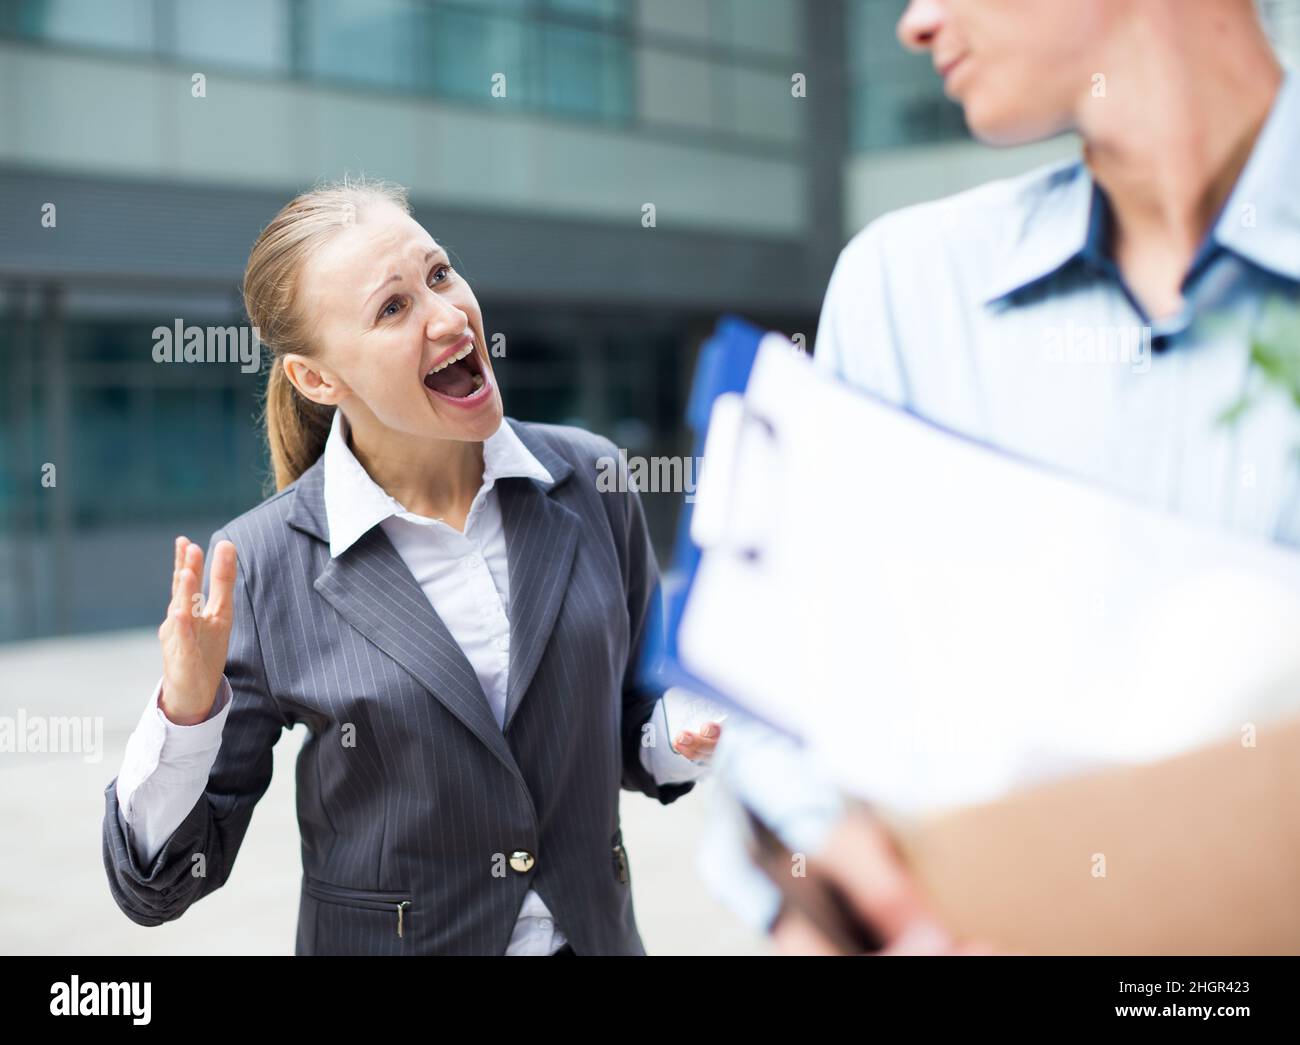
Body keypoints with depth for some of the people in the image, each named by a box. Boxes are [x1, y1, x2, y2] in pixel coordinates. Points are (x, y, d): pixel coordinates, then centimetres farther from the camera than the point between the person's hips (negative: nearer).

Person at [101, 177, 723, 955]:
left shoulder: (585, 479, -9)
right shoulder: (261, 569, -16)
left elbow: (638, 745, 5)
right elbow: (159, 883, -11)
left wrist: (688, 734, -16)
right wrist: (184, 714, -27)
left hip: (594, 931, 3)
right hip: (382, 941, -2)